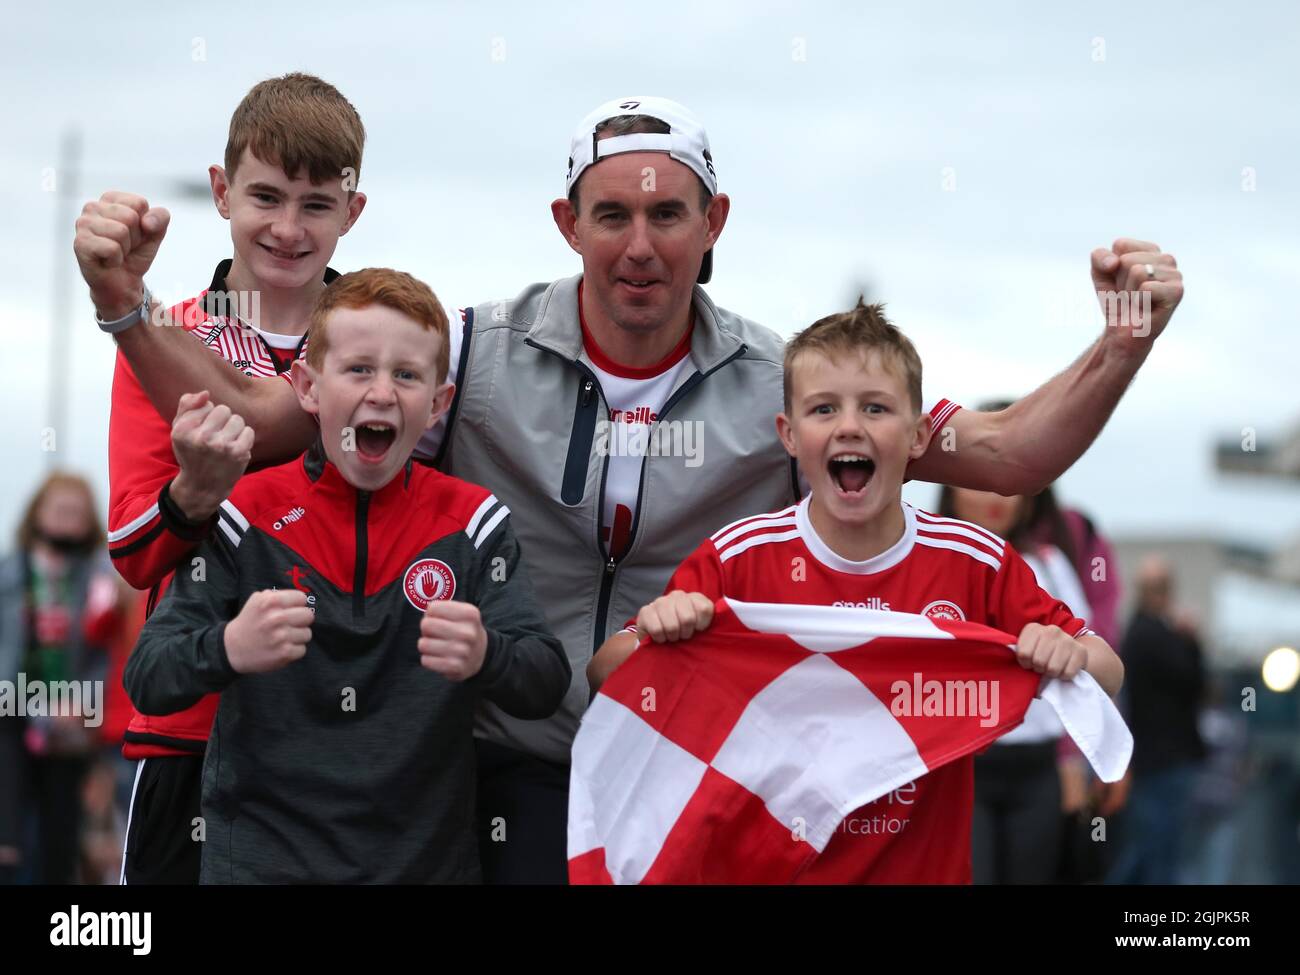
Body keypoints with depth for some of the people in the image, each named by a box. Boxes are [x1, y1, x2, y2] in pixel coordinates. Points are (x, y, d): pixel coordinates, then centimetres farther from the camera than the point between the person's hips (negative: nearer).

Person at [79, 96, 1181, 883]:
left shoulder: (782, 380, -1)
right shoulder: (478, 355, -4)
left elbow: (1006, 456, -3)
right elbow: (246, 419, -5)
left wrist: (1122, 347, -18)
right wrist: (127, 303, -19)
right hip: (513, 783, -1)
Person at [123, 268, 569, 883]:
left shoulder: (471, 521, -3)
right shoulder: (246, 515, -6)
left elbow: (547, 687, -9)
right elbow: (146, 681, -11)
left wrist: (487, 657, -32)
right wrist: (226, 649, -32)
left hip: (428, 856, 1)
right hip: (262, 855, -1)